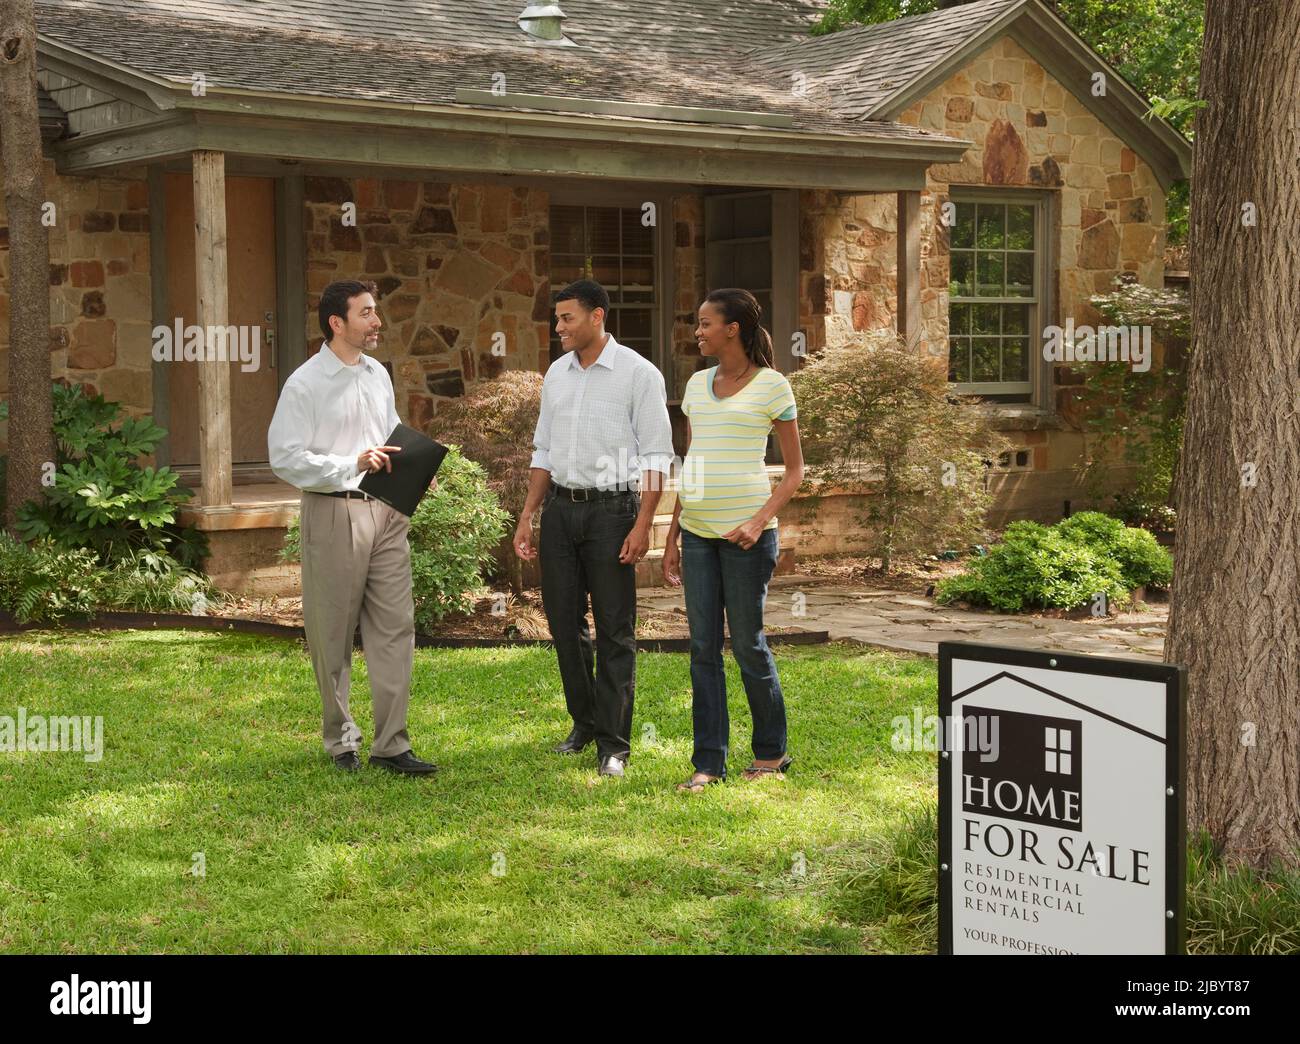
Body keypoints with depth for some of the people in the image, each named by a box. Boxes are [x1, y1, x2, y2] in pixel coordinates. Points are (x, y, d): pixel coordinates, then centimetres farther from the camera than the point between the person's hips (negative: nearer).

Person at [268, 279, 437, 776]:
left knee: (395, 627, 2)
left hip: (385, 511, 6)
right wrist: (352, 464, -22)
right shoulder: (305, 385, -8)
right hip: (333, 512, -6)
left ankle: (391, 744, 6)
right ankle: (341, 740, 19)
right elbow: (285, 457, -13)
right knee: (333, 635, 5)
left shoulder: (378, 376, 13)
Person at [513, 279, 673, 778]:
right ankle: (585, 722, 26)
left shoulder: (638, 373, -7)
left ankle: (613, 743, 6)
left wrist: (642, 525, -15)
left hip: (612, 508, -6)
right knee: (564, 620, 9)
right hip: (560, 507, 6)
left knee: (614, 631, -1)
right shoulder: (557, 373, 11)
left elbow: (656, 456, -9)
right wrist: (527, 517, 11)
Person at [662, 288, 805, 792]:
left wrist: (761, 520, -15)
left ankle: (772, 750, 19)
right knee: (703, 646, 4)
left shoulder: (772, 386, -3)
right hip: (698, 529, 5)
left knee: (747, 642, 1)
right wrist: (673, 537, 13)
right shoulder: (697, 384, 13)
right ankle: (708, 763, 8)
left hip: (746, 530, -5)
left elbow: (795, 470, -1)